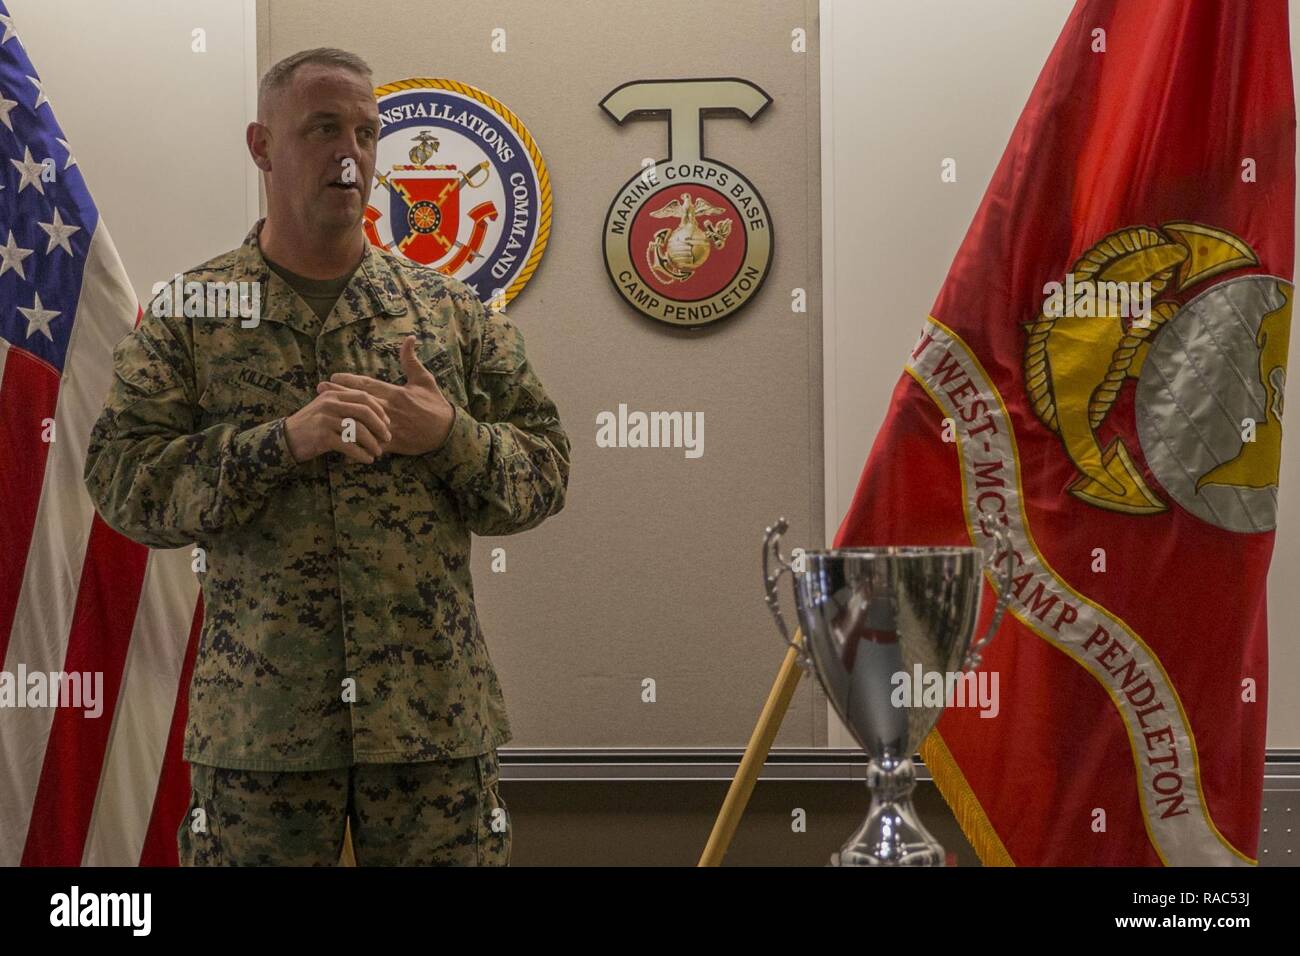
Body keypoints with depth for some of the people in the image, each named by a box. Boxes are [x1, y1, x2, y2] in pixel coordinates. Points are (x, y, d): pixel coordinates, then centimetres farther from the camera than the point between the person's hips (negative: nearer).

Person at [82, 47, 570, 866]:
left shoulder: (453, 309, 8)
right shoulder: (190, 312, 4)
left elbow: (545, 471, 7)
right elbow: (122, 480, -6)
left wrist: (447, 435, -13)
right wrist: (282, 442, -19)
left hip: (436, 716, 1)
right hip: (258, 722, -1)